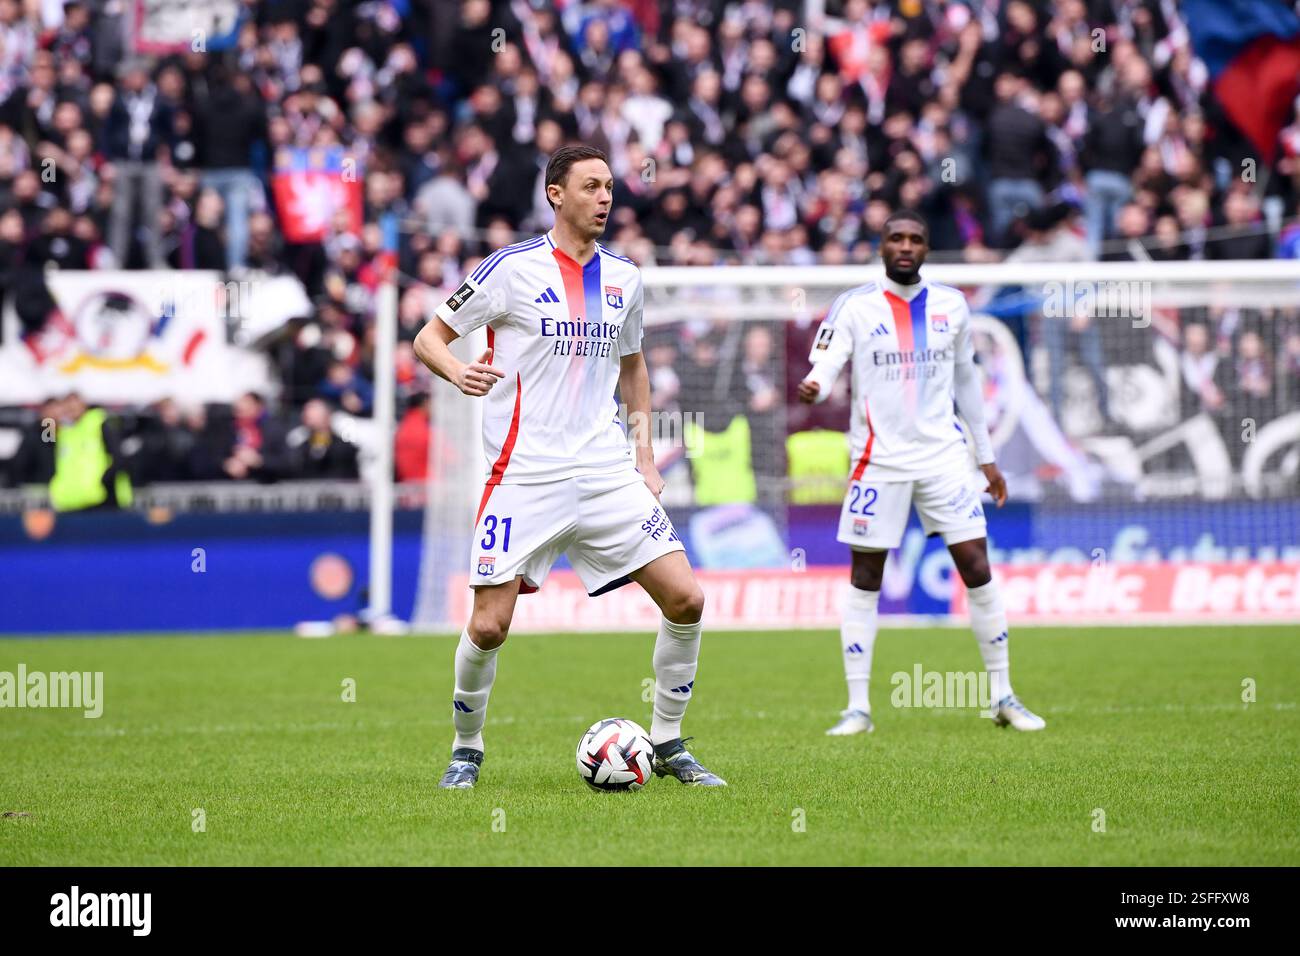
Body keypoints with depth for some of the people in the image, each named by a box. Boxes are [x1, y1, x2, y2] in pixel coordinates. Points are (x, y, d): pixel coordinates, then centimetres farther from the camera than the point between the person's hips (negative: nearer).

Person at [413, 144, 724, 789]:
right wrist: (458, 372, -22)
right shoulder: (512, 269, -5)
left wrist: (644, 457, 16)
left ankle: (667, 744, 11)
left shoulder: (623, 277, 10)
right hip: (525, 476, -4)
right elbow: (429, 337, 0)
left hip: (607, 474, 4)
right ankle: (467, 749, 16)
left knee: (685, 599, -5)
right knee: (488, 626, -9)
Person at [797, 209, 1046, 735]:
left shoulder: (951, 306, 8)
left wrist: (986, 454, 18)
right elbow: (826, 362, -15)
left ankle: (1002, 696, 10)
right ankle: (857, 706, 6)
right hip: (879, 459, -2)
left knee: (977, 569, -2)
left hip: (944, 454, 3)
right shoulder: (855, 307, -3)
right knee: (865, 579, 0)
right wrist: (814, 387, -39)